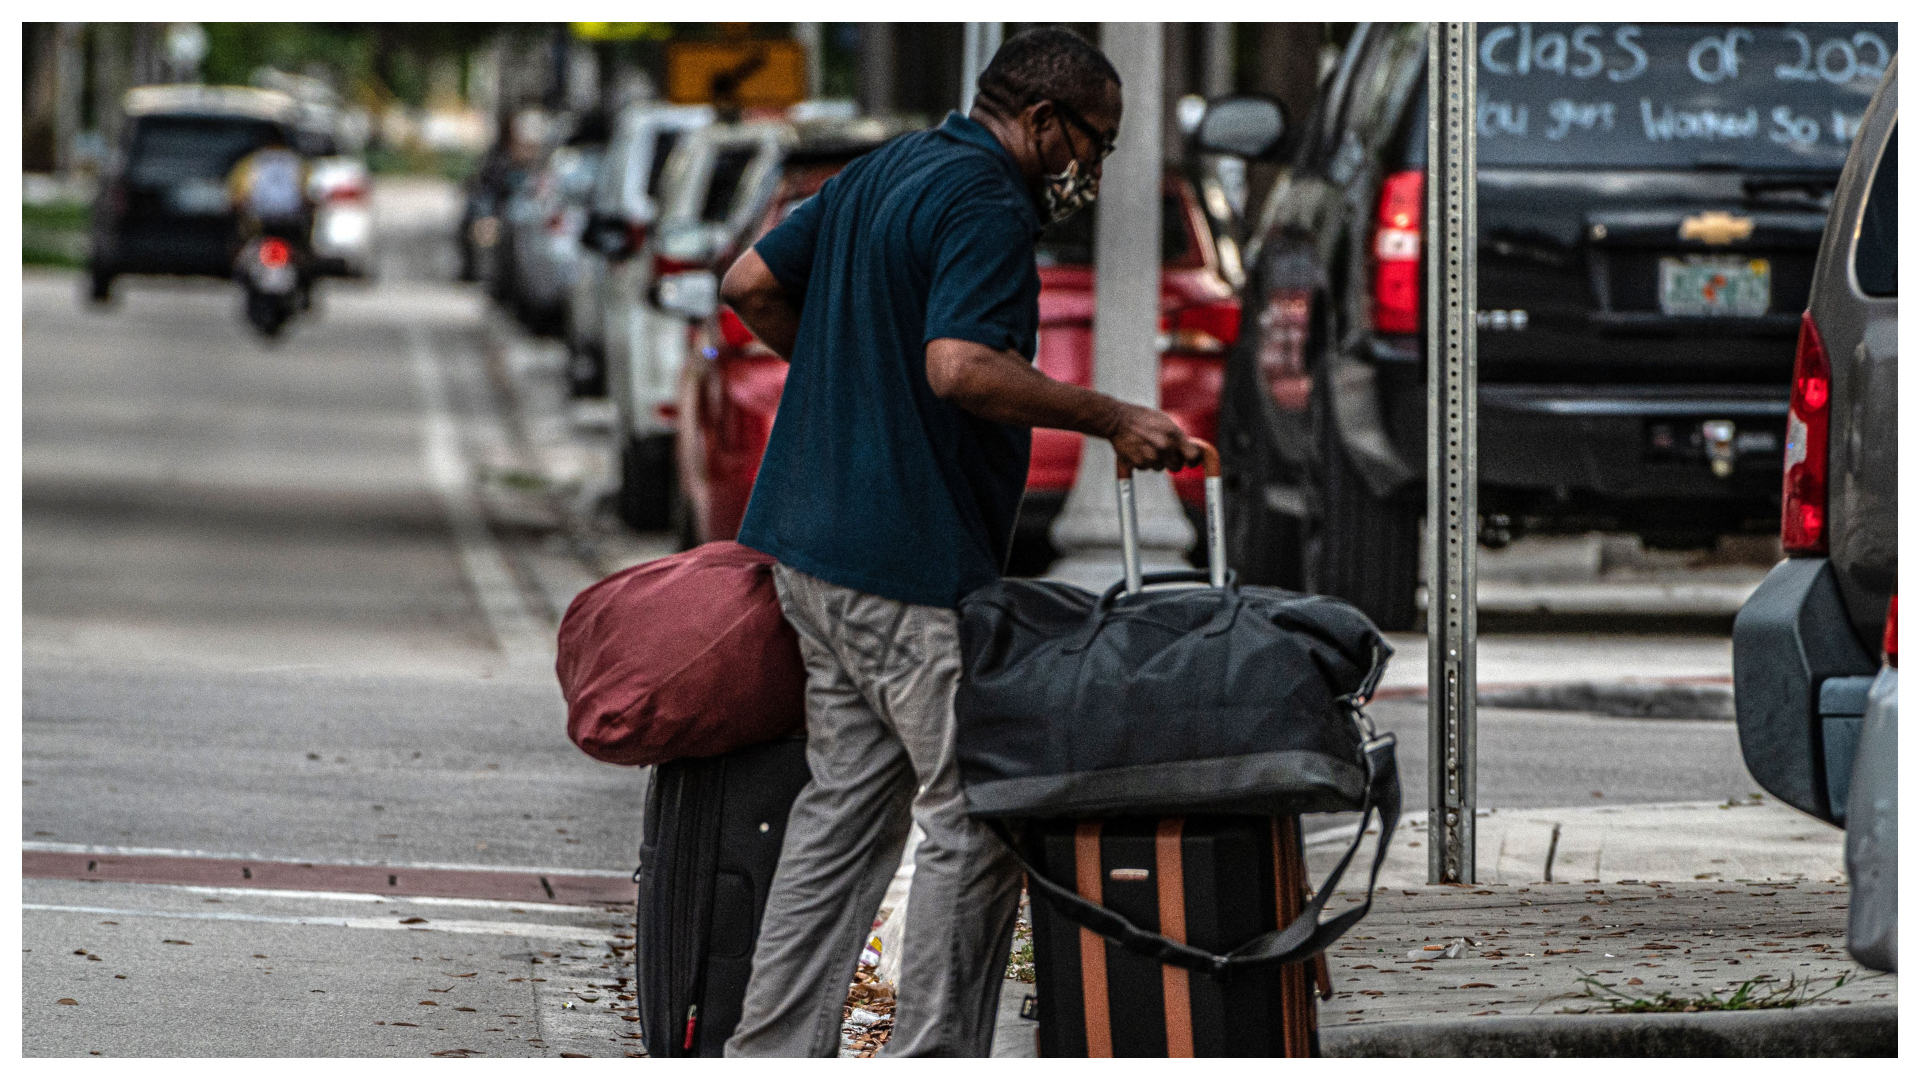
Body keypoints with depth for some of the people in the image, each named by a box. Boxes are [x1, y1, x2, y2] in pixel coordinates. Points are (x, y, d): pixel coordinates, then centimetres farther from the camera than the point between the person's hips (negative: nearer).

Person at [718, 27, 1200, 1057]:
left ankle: (771, 1054, 13)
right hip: (914, 566, -10)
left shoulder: (883, 171, 15)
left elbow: (752, 283, 20)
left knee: (847, 801, 13)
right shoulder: (988, 207, -15)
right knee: (975, 816, -2)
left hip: (813, 545, 10)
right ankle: (934, 1061, 0)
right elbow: (962, 365, -28)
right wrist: (1112, 420, -20)